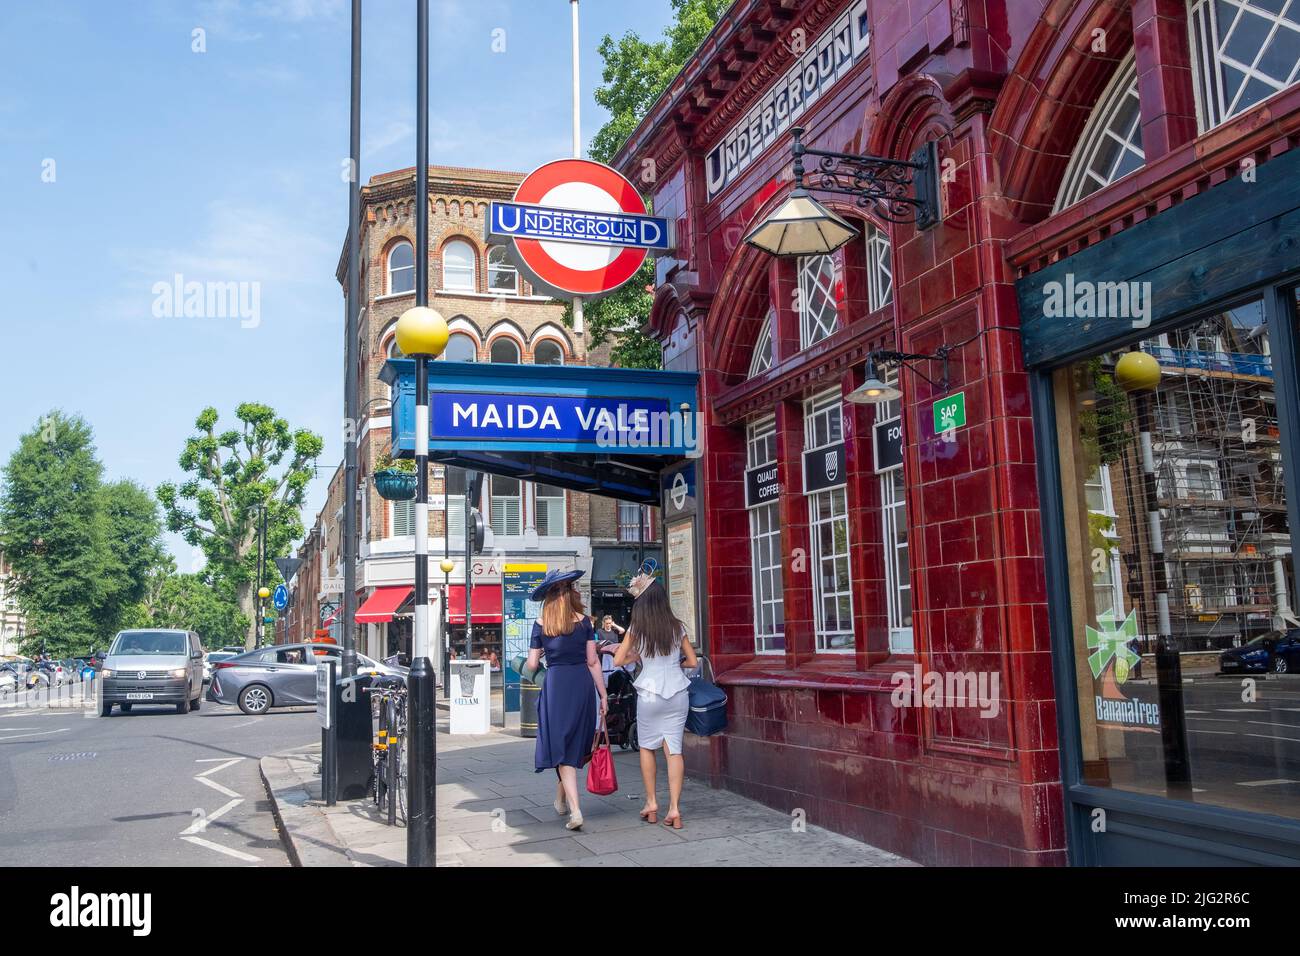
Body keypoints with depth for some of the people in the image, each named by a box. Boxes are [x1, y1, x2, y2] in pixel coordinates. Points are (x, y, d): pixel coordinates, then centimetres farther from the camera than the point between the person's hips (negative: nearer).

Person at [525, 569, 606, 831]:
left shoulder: (540, 624, 1)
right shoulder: (583, 622, 1)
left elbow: (532, 665, 2)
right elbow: (592, 661, 0)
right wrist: (603, 695, 6)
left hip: (555, 684, -2)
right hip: (583, 684, 2)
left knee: (562, 750, 2)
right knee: (575, 745, 18)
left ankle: (575, 810, -9)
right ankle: (561, 800, 34)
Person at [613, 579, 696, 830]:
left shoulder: (636, 629, -3)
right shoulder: (677, 627, 1)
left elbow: (618, 660, -3)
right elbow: (692, 661, 6)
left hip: (650, 694, -1)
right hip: (678, 693, 1)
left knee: (647, 746, 16)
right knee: (674, 750, 2)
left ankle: (651, 803, 17)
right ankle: (674, 809, -2)